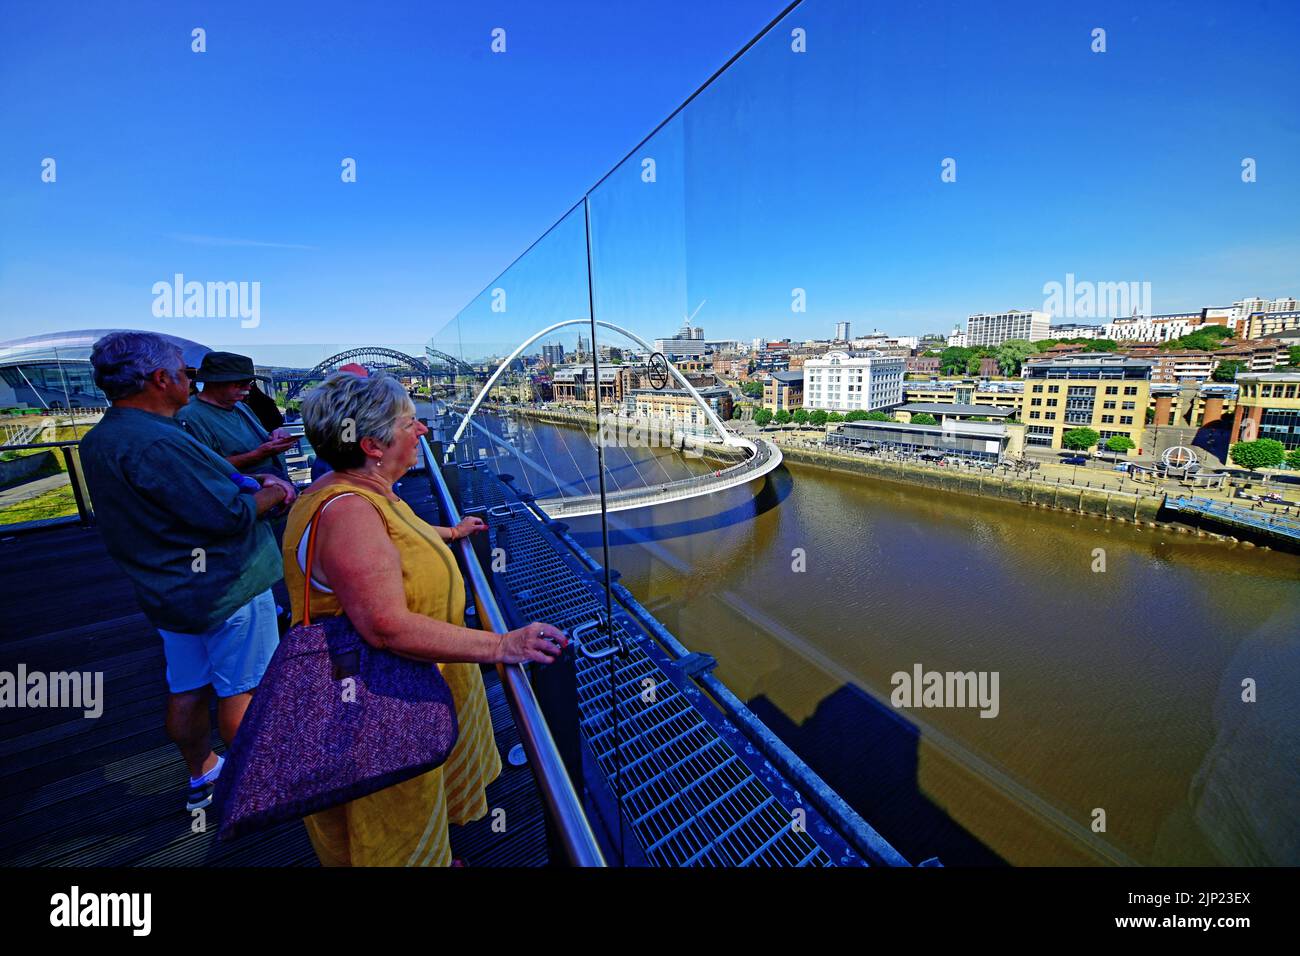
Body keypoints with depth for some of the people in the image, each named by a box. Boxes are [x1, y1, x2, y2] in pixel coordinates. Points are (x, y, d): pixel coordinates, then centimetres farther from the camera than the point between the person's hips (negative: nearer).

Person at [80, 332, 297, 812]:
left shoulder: (99, 441, 6)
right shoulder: (157, 443, -26)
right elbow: (229, 514, -27)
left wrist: (250, 482, 2)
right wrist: (273, 492, -10)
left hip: (168, 589, 9)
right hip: (225, 588, -9)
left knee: (186, 689, 21)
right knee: (241, 688, 8)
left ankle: (201, 776, 40)